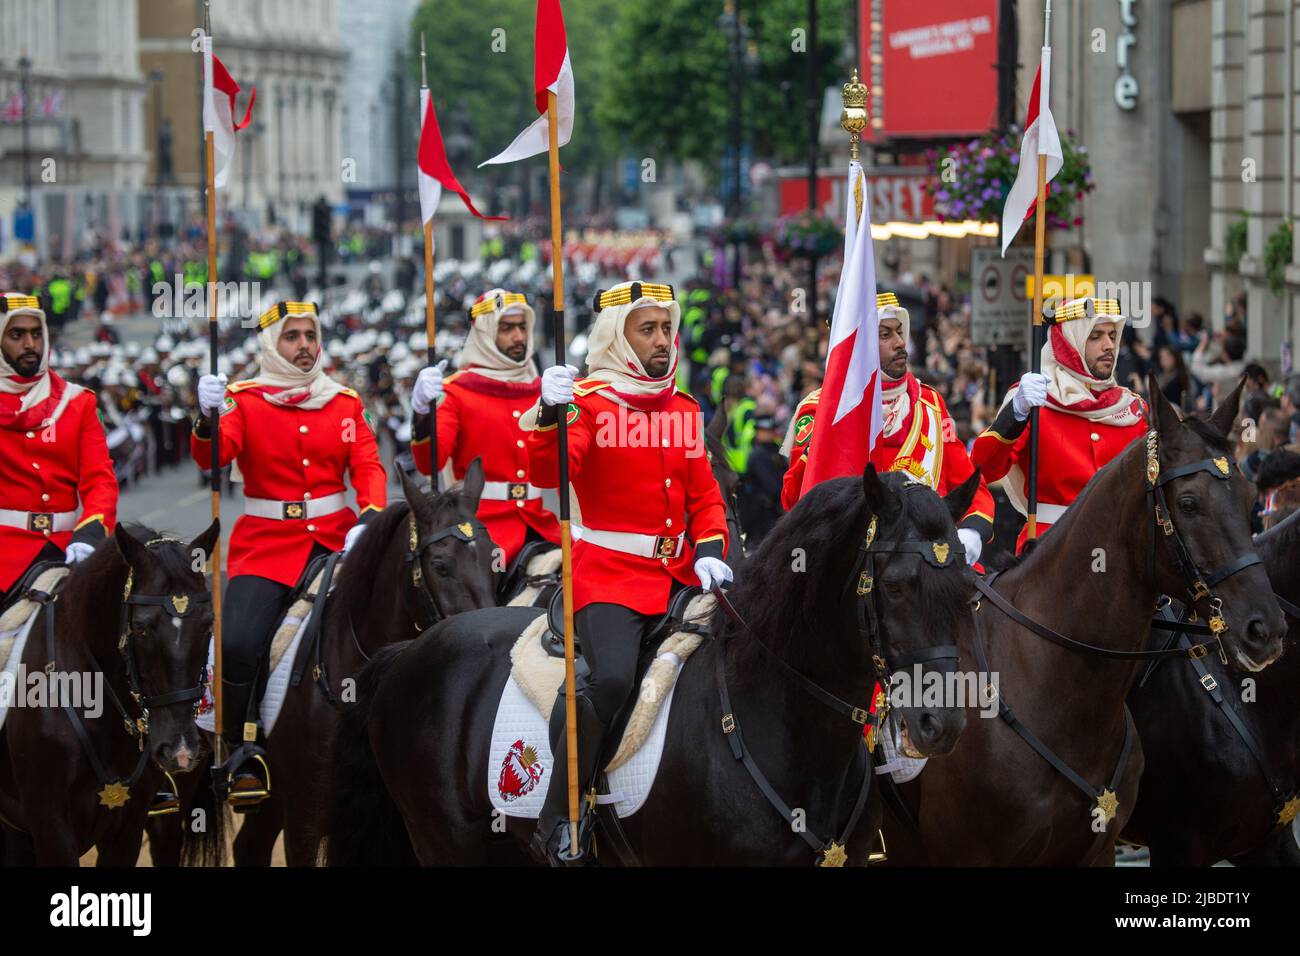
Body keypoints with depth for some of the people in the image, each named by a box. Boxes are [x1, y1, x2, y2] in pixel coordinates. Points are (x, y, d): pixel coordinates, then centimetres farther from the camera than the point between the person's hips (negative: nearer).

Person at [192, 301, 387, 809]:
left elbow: (368, 467, 2)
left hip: (335, 537, 2)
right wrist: (207, 418, -35)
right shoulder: (244, 400, 3)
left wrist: (369, 521, -17)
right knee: (238, 645, -20)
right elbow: (211, 457, -13)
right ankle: (247, 756, 0)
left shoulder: (346, 402, 11)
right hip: (267, 540, -2)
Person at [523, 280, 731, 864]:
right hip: (609, 573, -6)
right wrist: (550, 414, -38)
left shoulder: (684, 408, 15)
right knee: (612, 678, -26)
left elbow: (703, 494, 17)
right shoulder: (588, 401, -4)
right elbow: (549, 473, -20)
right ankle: (555, 823, -15)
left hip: (678, 572, 6)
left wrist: (709, 551, 0)